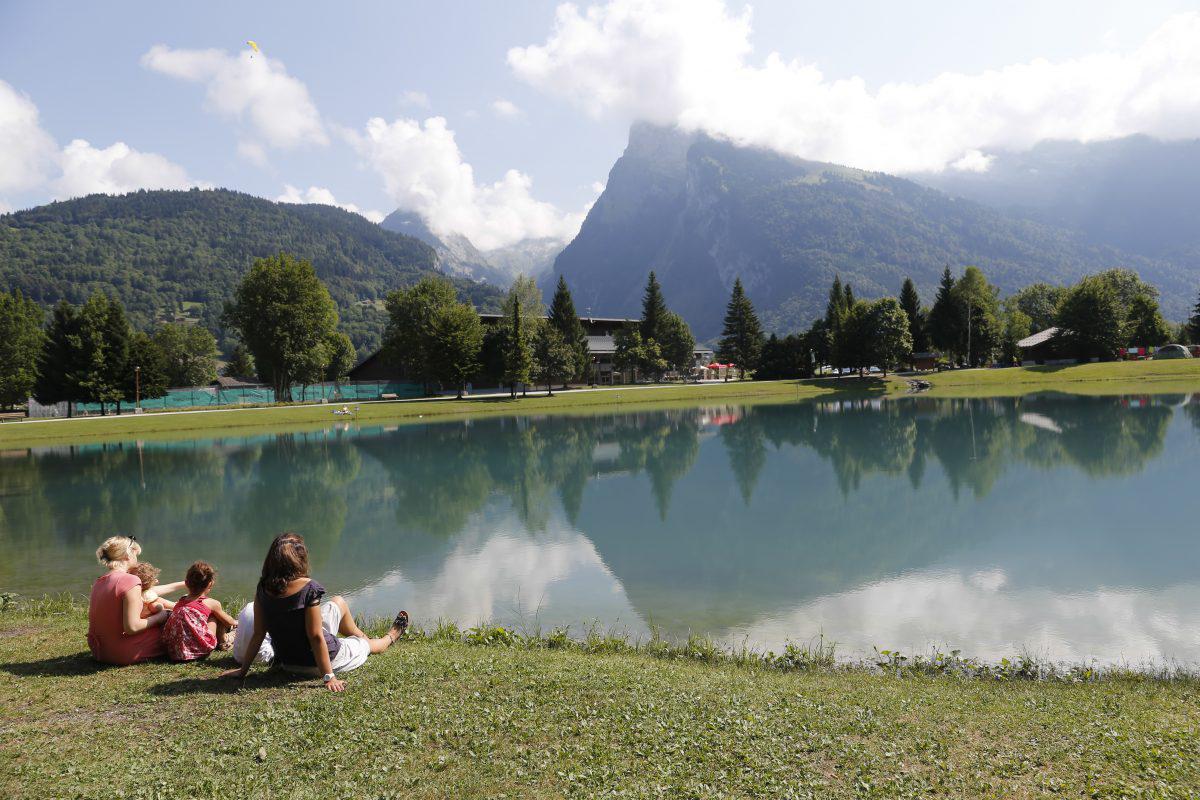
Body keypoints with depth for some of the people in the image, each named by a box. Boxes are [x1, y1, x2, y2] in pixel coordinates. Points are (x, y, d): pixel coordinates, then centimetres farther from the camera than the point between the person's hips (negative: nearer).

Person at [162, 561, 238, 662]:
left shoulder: (180, 602, 12)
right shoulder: (212, 603, 0)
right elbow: (228, 621, 17)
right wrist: (235, 623, 43)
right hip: (199, 650, -5)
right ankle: (223, 642, 26)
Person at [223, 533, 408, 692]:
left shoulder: (263, 589, -12)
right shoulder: (309, 588, -28)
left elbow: (258, 634, -7)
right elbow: (315, 636, -26)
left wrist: (243, 670, 4)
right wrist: (328, 677, -21)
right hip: (315, 662, -6)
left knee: (338, 602, 26)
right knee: (366, 644, 25)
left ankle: (362, 636, 50)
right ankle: (389, 638, 58)